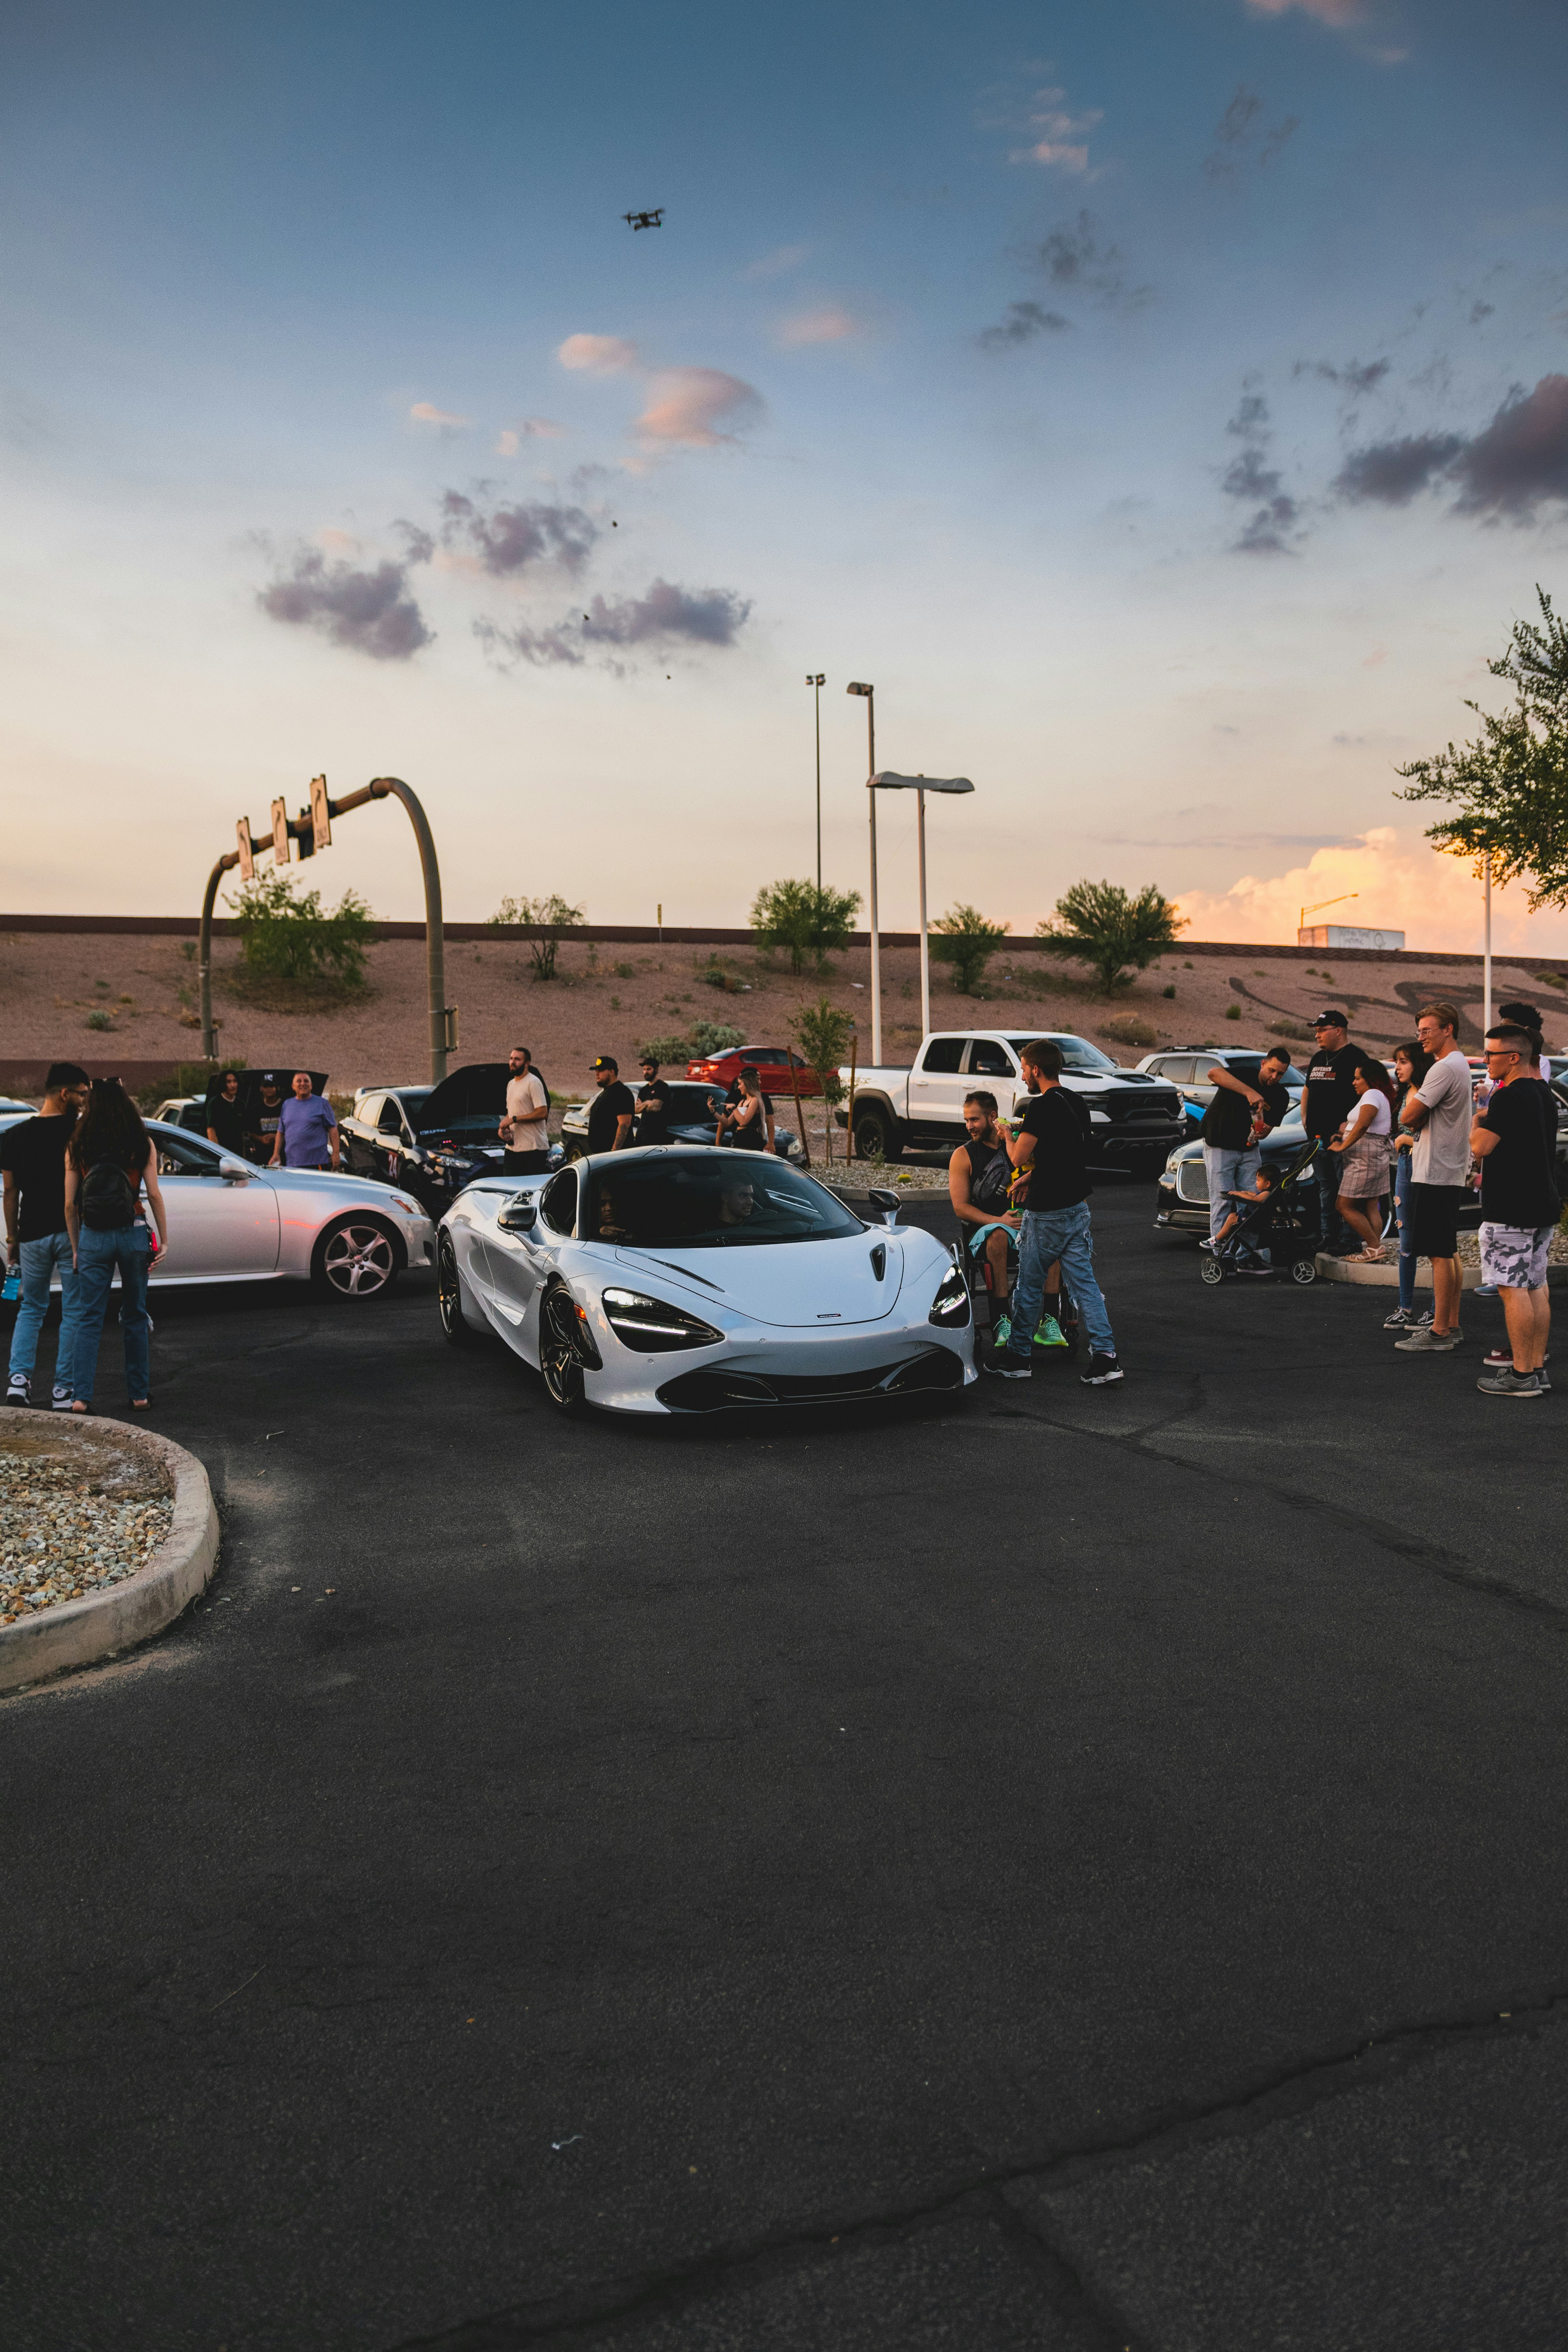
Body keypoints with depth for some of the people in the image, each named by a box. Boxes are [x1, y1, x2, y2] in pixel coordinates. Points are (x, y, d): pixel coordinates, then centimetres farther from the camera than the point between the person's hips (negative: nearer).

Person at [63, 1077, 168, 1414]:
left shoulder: (77, 1147, 2)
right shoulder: (142, 1143, -1)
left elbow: (70, 1204, 2)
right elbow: (154, 1195, -4)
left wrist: (76, 1247, 10)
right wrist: (164, 1238, 2)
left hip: (92, 1237, 0)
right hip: (133, 1234, 0)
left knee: (89, 1319, 5)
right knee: (135, 1317, 11)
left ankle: (81, 1396, -2)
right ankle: (139, 1395, 16)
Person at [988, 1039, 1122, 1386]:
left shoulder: (1041, 1106, -16)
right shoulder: (1077, 1104, 11)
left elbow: (1018, 1158, -16)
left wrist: (1008, 1136, 4)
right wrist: (1030, 1178, 28)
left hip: (1046, 1212, -7)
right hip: (1077, 1204, 8)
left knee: (1030, 1284, 6)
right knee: (1084, 1282, 6)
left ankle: (1017, 1357, 17)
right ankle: (1105, 1357, 0)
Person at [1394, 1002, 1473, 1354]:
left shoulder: (1445, 1068, -16)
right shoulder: (1459, 1065, 18)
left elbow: (1407, 1117, -17)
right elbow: (1419, 1121, 18)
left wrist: (1413, 1092, 0)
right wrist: (1418, 1109, -2)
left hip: (1436, 1174, -11)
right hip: (1452, 1173, 11)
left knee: (1440, 1254, -8)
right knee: (1449, 1252, 14)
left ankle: (1440, 1334, -5)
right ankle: (1451, 1325, 20)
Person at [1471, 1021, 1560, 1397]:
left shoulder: (1508, 1097, -17)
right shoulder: (1544, 1094, 14)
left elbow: (1480, 1147, -18)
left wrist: (1478, 1122, 1)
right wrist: (1492, 1174, 30)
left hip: (1510, 1210, -10)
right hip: (1543, 1205, 10)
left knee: (1513, 1289, -6)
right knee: (1536, 1286, 12)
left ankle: (1521, 1376, -4)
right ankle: (1537, 1369, 17)